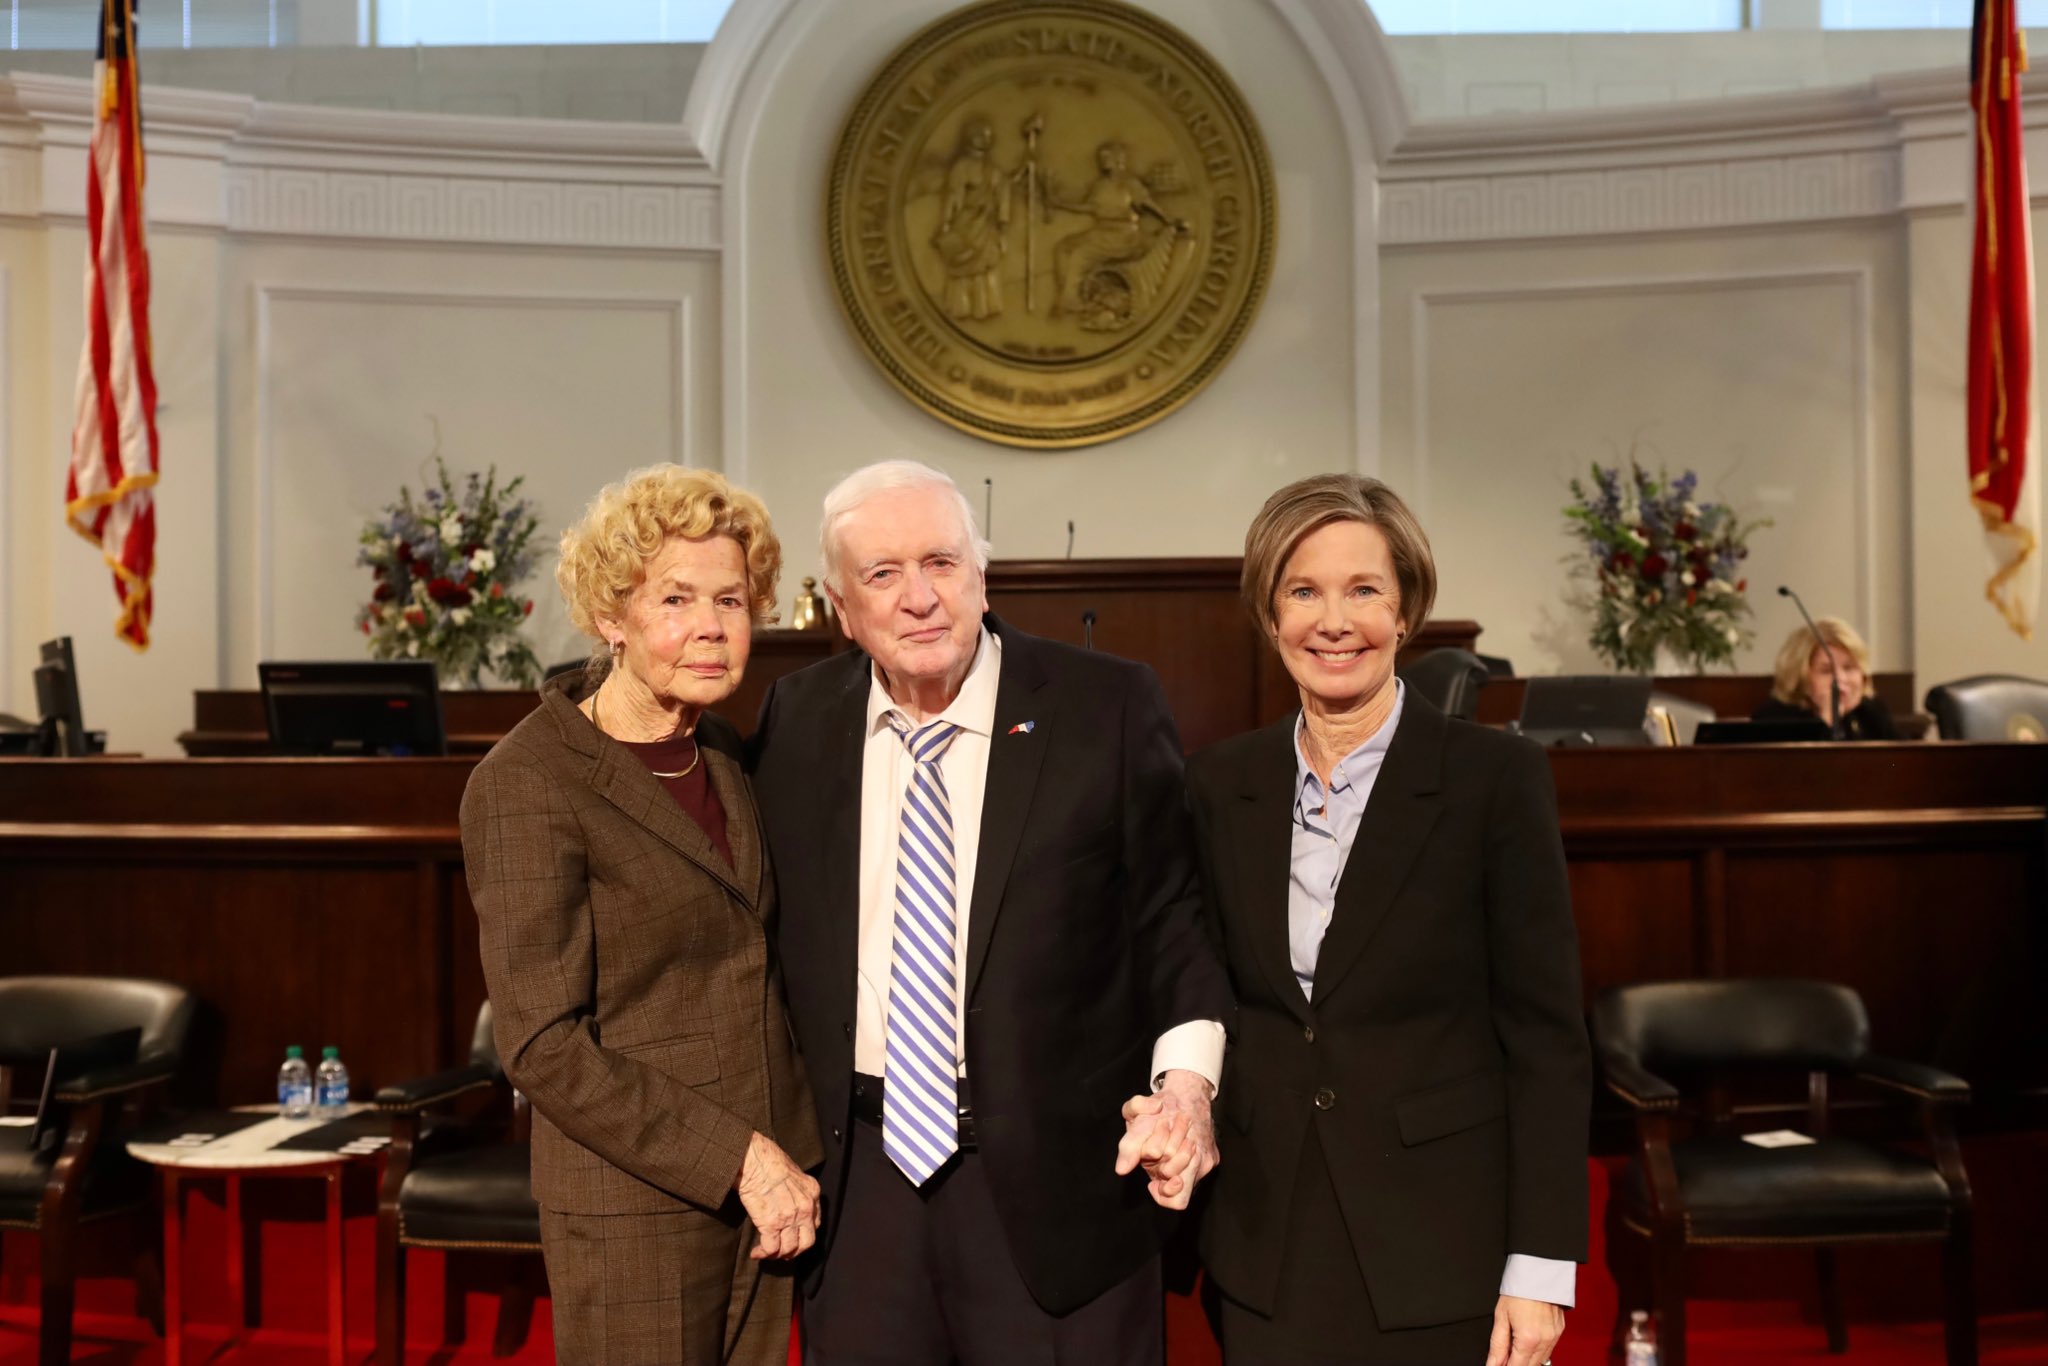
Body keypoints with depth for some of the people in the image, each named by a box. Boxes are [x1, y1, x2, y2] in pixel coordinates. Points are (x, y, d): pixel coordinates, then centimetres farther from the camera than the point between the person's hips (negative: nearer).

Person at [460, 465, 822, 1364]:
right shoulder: (528, 784, -14)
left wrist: (785, 1157, 8)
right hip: (633, 1207, -6)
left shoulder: (723, 756, 7)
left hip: (761, 1189, 6)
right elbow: (544, 1046, -16)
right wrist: (737, 1156, -16)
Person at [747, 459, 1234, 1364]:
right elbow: (776, 931, 12)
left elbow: (1172, 915, -2)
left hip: (1058, 1182, -2)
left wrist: (1186, 1078, -17)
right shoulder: (795, 722, 3)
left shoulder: (1110, 708, -6)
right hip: (857, 1180, 3)